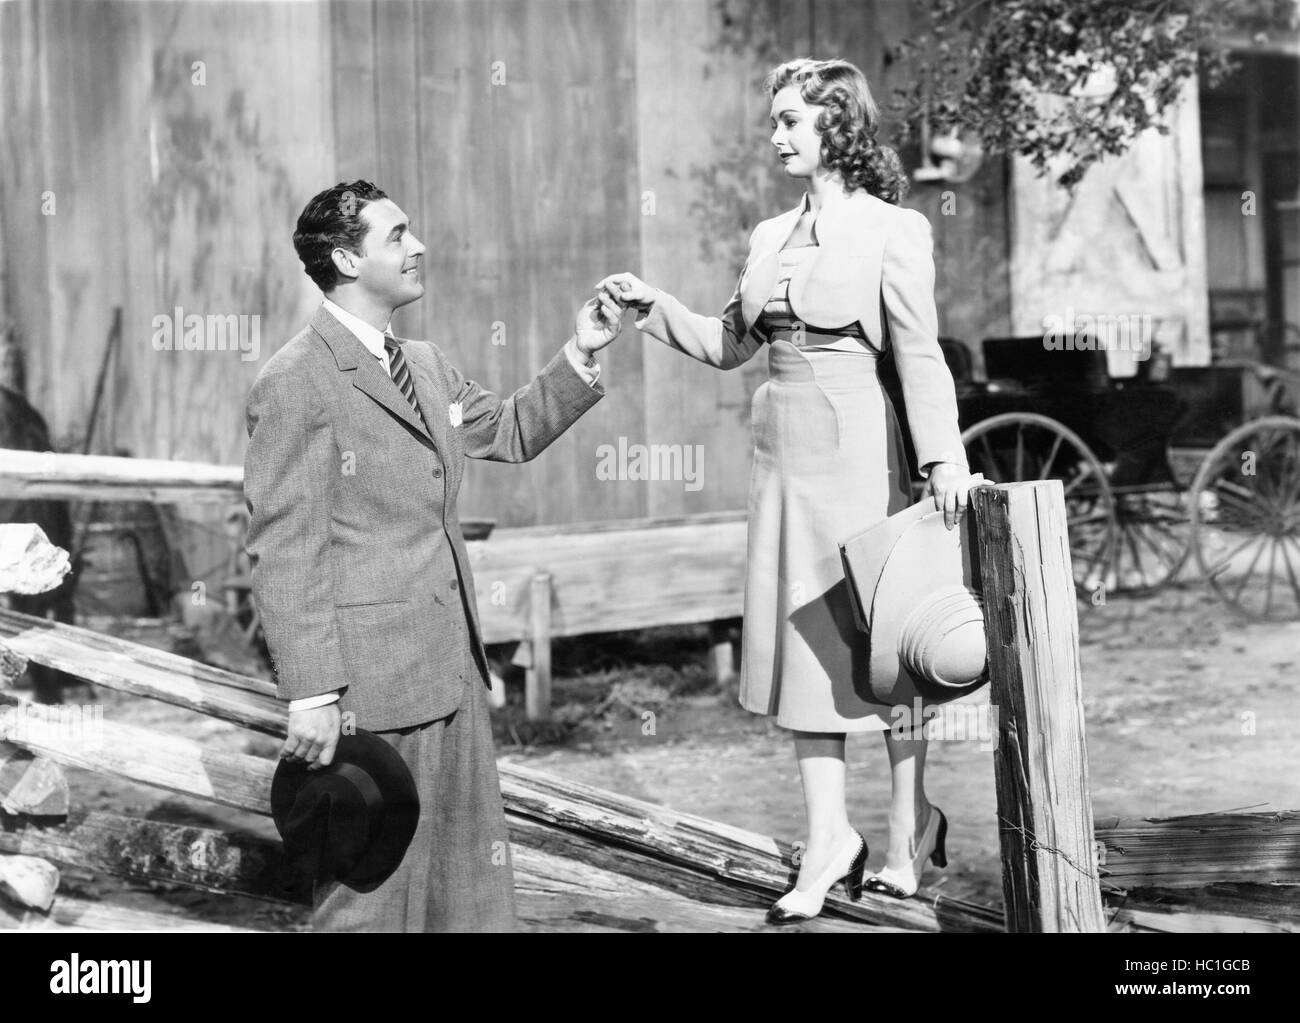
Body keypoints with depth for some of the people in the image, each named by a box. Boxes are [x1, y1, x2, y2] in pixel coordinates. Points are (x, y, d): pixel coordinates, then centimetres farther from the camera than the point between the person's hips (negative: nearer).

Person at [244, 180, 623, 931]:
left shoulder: (426, 366, 13)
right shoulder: (296, 383, -12)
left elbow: (512, 431, 30)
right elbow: (283, 554, -15)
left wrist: (580, 356, 14)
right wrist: (311, 696, -19)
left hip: (454, 671, 8)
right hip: (372, 684, -8)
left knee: (474, 884, 14)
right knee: (376, 887, 0)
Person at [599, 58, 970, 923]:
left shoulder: (893, 230, -5)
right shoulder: (773, 236, 13)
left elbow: (919, 352, -11)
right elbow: (728, 343, 19)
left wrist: (943, 458, -18)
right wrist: (651, 306, 7)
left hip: (862, 454, -6)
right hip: (785, 457, 6)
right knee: (802, 639, 5)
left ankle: (910, 828, 18)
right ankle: (829, 839, 12)